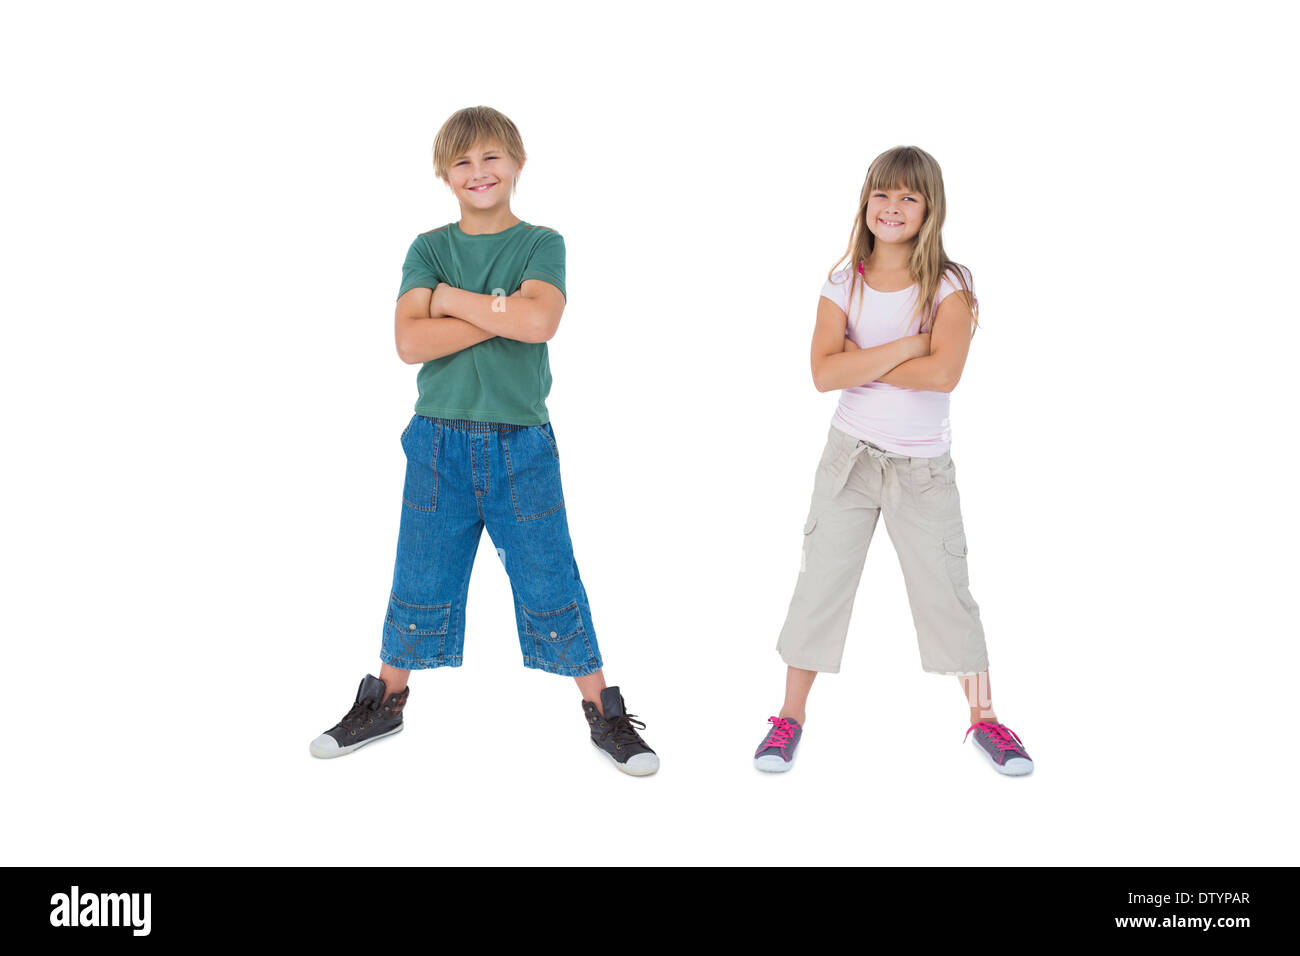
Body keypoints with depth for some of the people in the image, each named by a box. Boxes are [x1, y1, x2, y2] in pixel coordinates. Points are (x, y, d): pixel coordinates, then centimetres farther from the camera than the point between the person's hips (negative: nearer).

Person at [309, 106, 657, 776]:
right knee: (419, 581, 12)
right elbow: (410, 342, -11)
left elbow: (539, 321, -20)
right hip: (438, 439, 2)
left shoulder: (542, 244, 1)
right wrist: (502, 313, -15)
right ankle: (386, 702, 31)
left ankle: (603, 714, 17)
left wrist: (452, 298, -11)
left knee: (551, 583, 3)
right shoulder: (428, 249, 5)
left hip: (521, 443, -1)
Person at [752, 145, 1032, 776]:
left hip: (924, 467, -1)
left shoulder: (950, 287, -6)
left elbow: (943, 373, -22)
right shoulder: (843, 285, 0)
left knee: (946, 590, 5)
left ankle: (984, 717, 23)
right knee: (821, 581, 6)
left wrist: (862, 362, -15)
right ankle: (791, 715, 20)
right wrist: (905, 348, -20)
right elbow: (824, 373, -15)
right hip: (851, 456, 2)